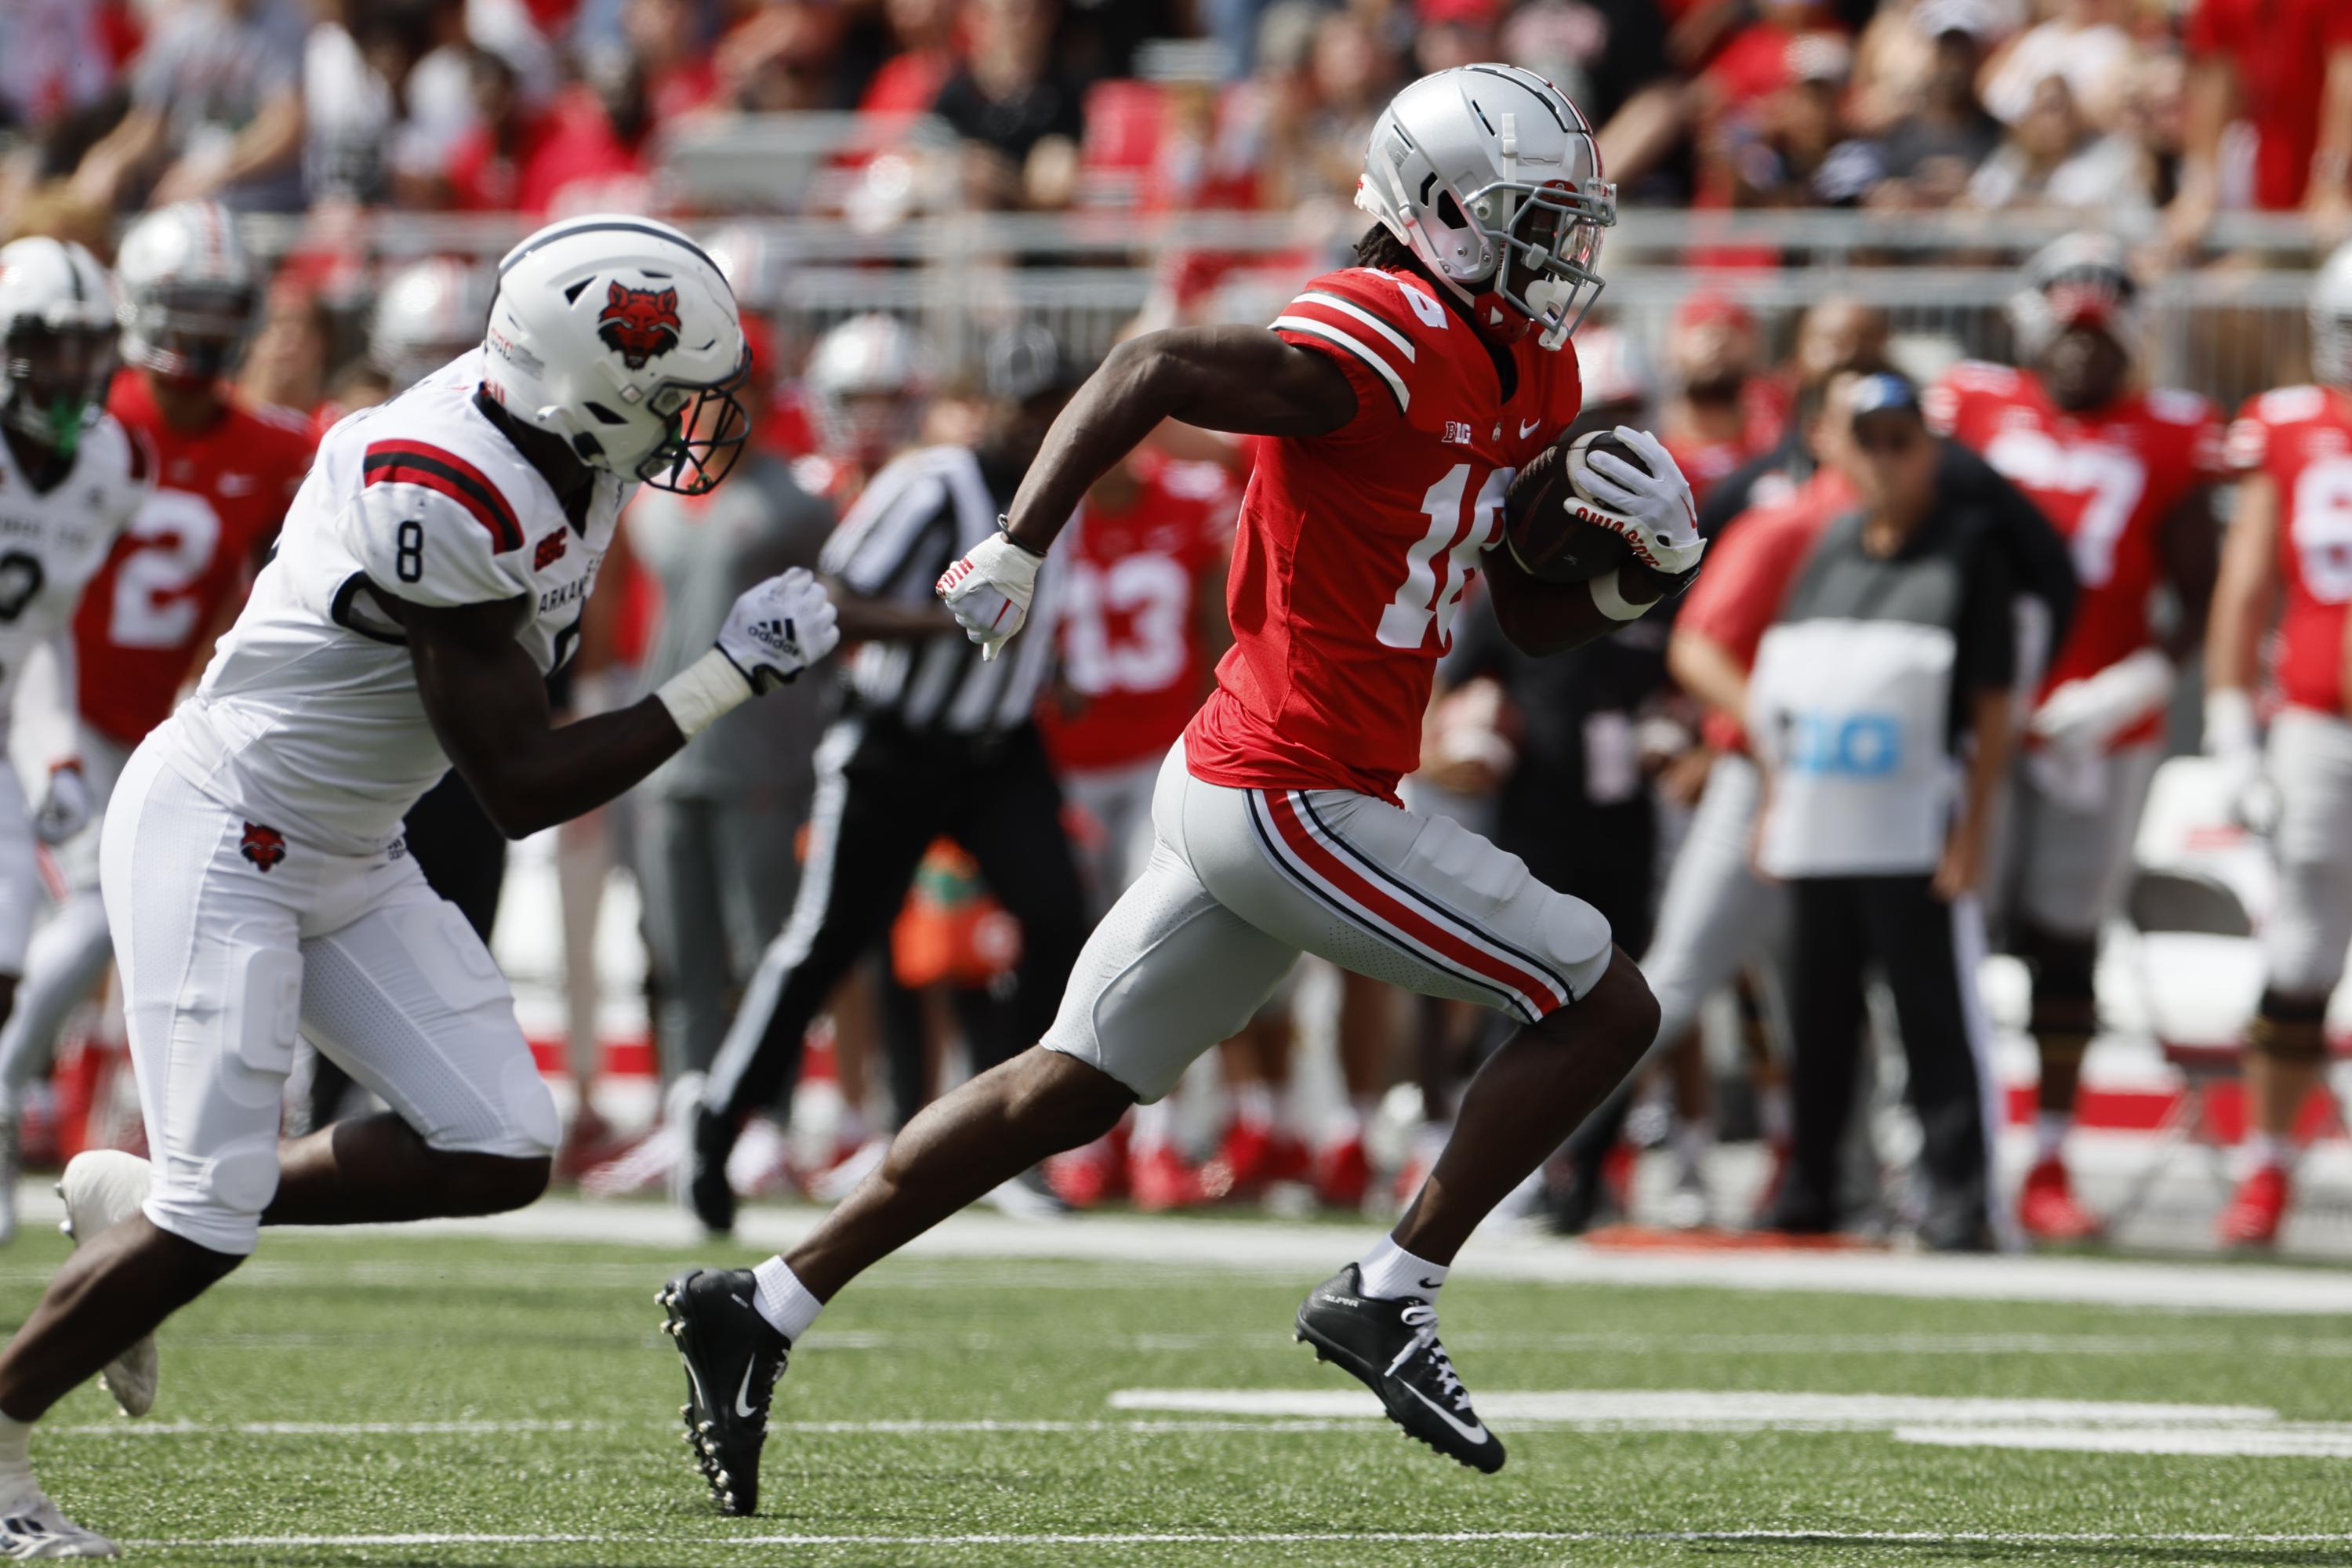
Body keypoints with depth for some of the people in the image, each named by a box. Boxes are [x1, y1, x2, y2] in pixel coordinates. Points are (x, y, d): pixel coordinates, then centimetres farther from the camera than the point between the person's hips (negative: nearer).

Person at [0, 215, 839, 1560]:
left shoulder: (567, 459, -4)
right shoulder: (450, 498, -29)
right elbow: (522, 788, -25)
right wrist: (729, 681, -23)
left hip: (346, 855, 9)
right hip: (215, 832, -9)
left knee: (500, 1155, 0)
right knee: (210, 1222, -12)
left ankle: (140, 1209, 16)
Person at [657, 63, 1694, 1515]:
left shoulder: (1523, 376, 14)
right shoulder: (1389, 346, -17)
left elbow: (1537, 619, 22)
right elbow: (1157, 370, -26)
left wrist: (1632, 571, 1)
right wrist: (1021, 550, -26)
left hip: (1239, 787, 10)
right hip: (1296, 796, -10)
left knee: (1068, 1091, 13)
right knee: (1608, 1006, -3)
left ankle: (760, 1309, 13)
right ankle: (1388, 1299, 2)